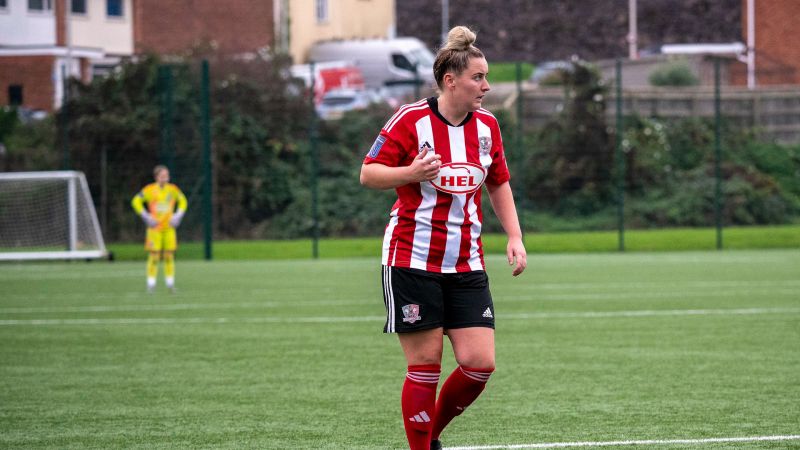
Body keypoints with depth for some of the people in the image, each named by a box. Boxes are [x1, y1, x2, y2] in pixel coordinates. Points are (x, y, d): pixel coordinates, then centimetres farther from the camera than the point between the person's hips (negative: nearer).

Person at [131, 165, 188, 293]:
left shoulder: (173, 190, 4)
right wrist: (146, 216, -5)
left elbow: (183, 201, 20)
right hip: (154, 228, -3)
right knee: (154, 256, -7)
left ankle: (170, 283, 7)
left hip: (169, 228, 3)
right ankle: (151, 284, 0)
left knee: (169, 256, 0)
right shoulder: (149, 190, -5)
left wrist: (178, 216, 7)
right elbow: (136, 201, 3)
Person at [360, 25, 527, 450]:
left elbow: (499, 184, 20)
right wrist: (411, 173, -25)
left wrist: (514, 236, 9)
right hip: (412, 261, -5)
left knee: (479, 364, -5)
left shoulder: (487, 125, 6)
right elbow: (368, 174, -6)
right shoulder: (411, 119, -9)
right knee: (425, 365, -4)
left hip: (466, 266, 5)